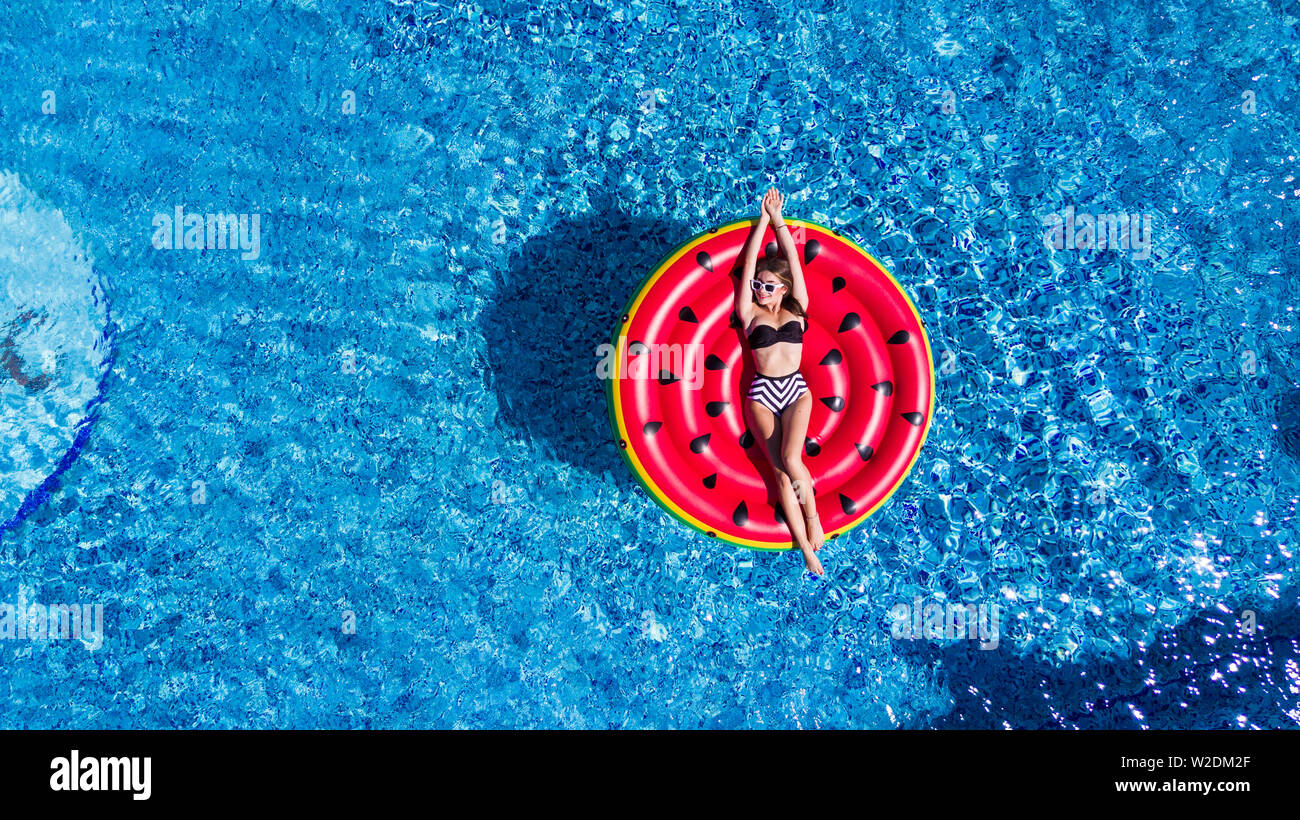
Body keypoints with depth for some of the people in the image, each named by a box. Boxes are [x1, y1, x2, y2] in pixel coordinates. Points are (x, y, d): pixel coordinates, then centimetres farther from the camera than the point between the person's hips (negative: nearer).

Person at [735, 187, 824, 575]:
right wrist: (763, 219, 4)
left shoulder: (796, 310, 10)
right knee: (780, 471, -9)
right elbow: (748, 264, 2)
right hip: (762, 393, 0)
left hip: (796, 390, 0)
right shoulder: (751, 314, 7)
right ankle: (806, 549, -4)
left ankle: (813, 515, 4)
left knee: (790, 459, -23)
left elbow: (793, 261, 7)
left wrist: (779, 219, 9)